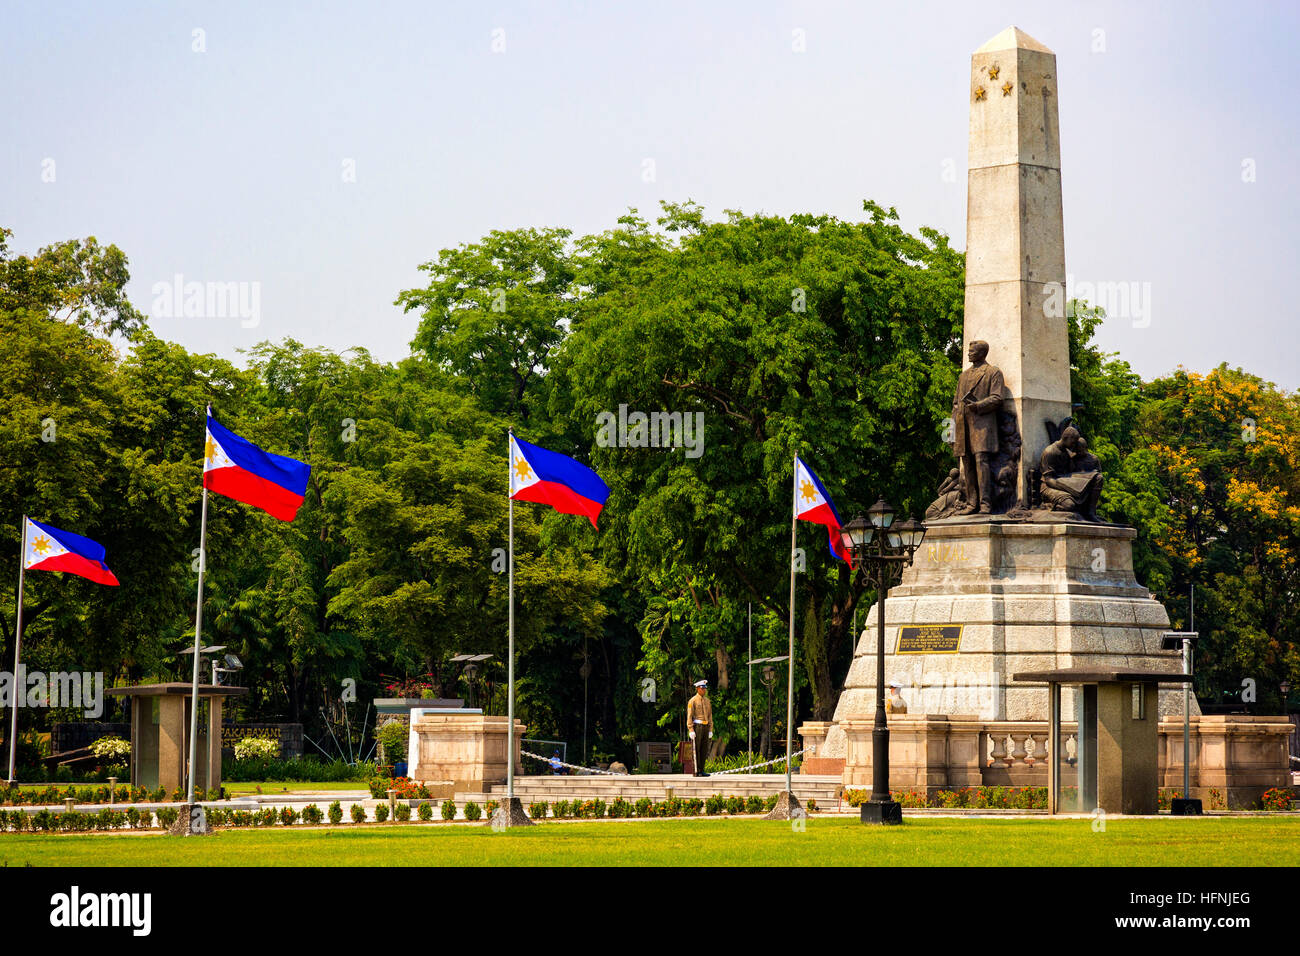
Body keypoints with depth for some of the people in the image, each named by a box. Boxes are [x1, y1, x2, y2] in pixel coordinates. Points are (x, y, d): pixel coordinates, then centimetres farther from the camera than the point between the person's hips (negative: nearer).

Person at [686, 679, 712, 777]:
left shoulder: (707, 701, 14)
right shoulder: (693, 701, -6)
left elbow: (710, 716, 16)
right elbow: (689, 716, -10)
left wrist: (710, 730, 9)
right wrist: (691, 730, -17)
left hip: (705, 727, 6)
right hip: (697, 727, -6)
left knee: (704, 750, 5)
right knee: (696, 750, -4)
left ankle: (702, 771, 10)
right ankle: (696, 771, -2)